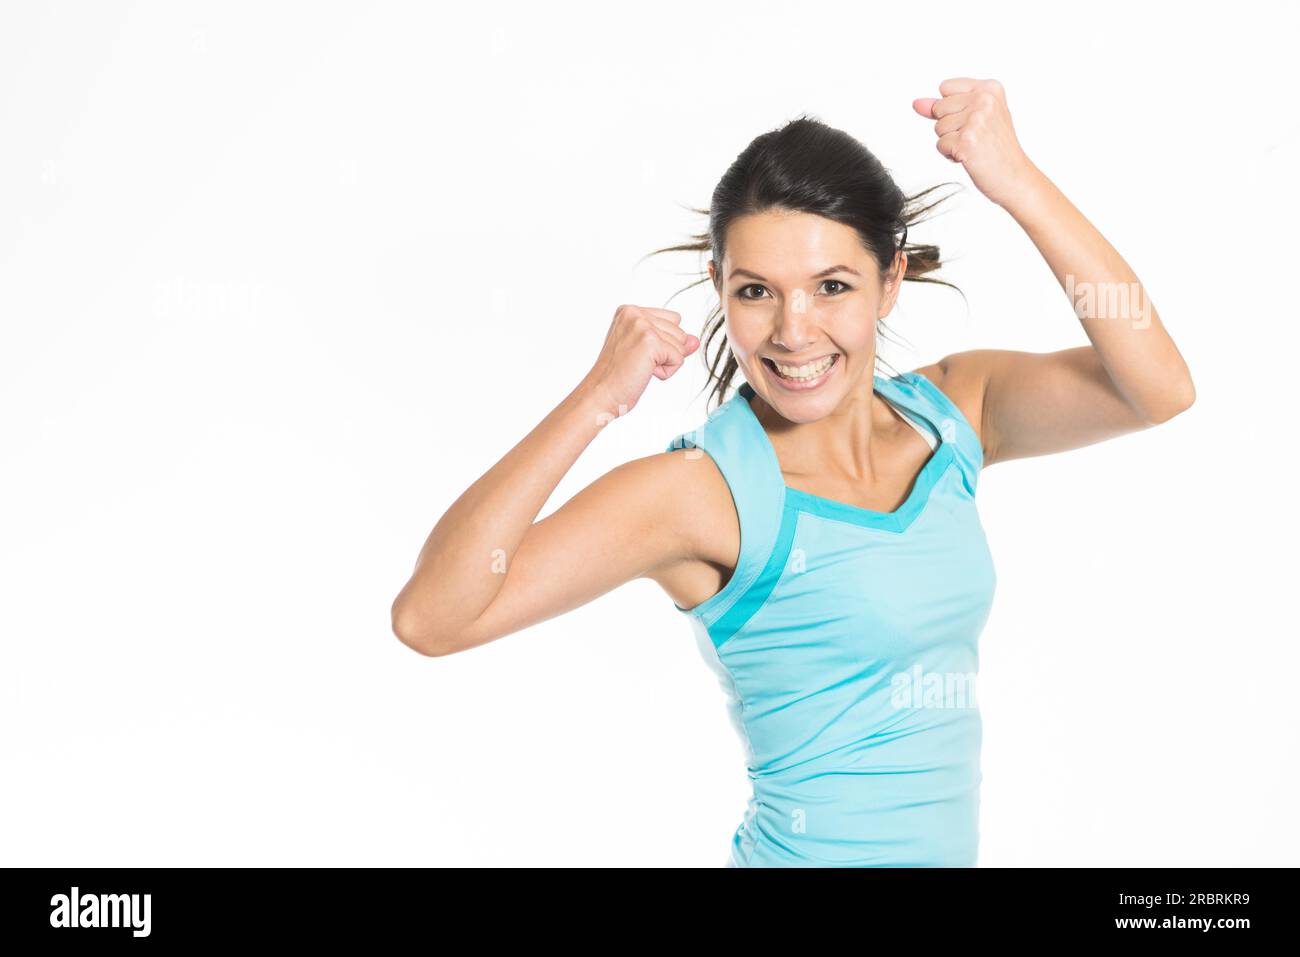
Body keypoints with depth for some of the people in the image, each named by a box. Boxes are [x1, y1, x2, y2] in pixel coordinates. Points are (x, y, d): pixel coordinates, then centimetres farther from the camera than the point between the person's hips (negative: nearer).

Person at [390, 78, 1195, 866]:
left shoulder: (950, 416, -5)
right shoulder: (705, 490, -20)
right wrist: (598, 399, -34)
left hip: (947, 847, 5)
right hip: (809, 850, -5)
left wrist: (1017, 180, -22)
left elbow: (1157, 390, -19)